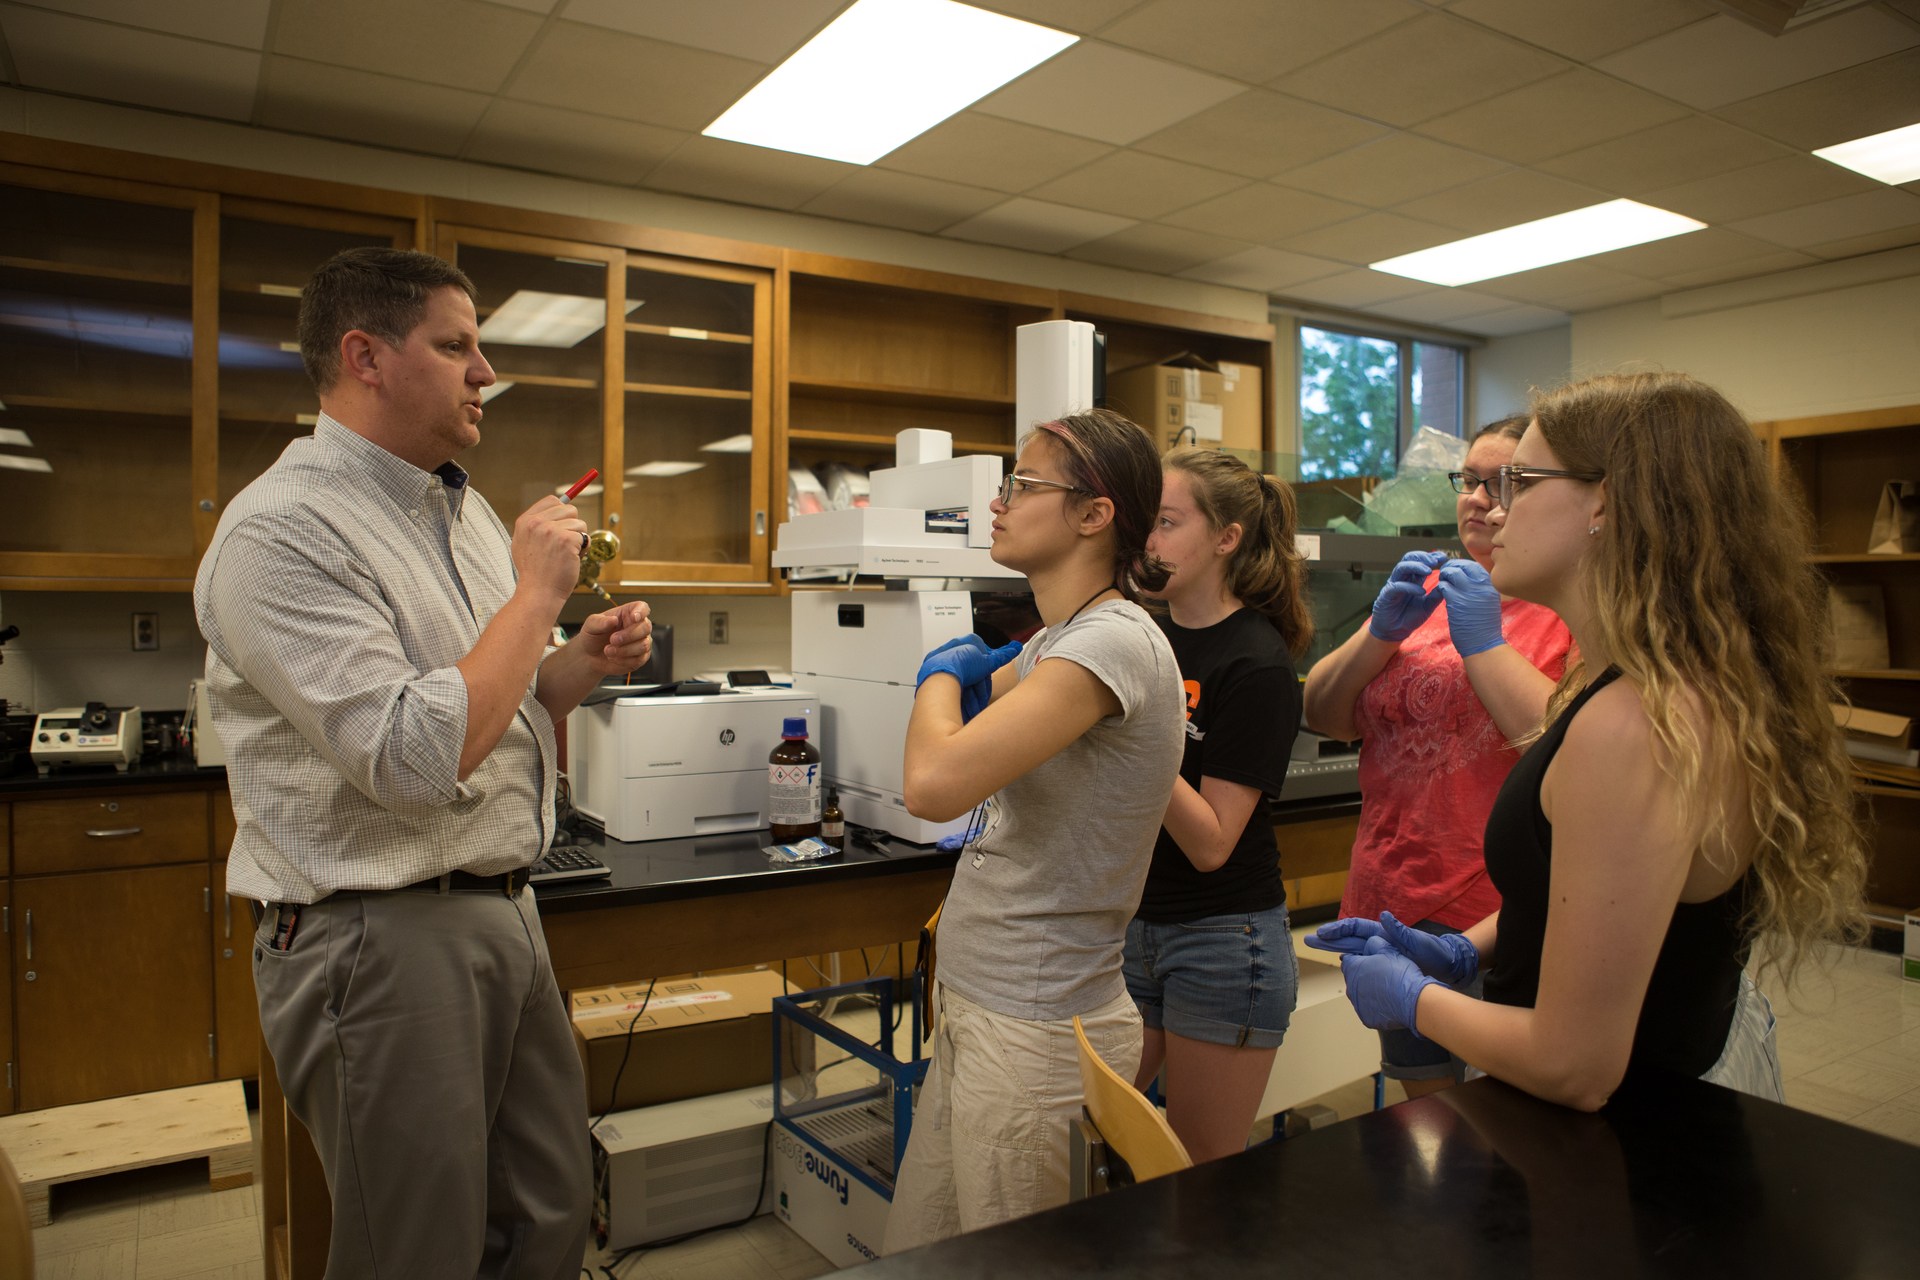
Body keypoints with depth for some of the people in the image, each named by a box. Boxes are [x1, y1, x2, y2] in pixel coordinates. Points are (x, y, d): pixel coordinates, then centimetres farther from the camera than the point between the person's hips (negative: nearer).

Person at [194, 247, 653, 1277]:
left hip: (504, 914, 8)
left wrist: (582, 663, -1)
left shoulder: (464, 511, 12)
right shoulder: (283, 529, -16)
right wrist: (537, 591, -17)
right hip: (382, 941, -8)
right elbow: (417, 758, -27)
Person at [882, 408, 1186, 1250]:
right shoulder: (1054, 642, 9)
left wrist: (941, 675, -13)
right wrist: (955, 674, 5)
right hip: (981, 1008, 9)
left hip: (1033, 1032, -9)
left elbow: (935, 783, -30)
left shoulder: (1114, 644, -22)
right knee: (912, 1253, 19)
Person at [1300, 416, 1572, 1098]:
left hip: (1503, 917, -6)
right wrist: (1382, 632, -7)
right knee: (1421, 1116, 20)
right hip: (1391, 898, 6)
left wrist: (1485, 644, -19)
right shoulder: (1426, 590, 12)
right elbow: (1322, 716, 8)